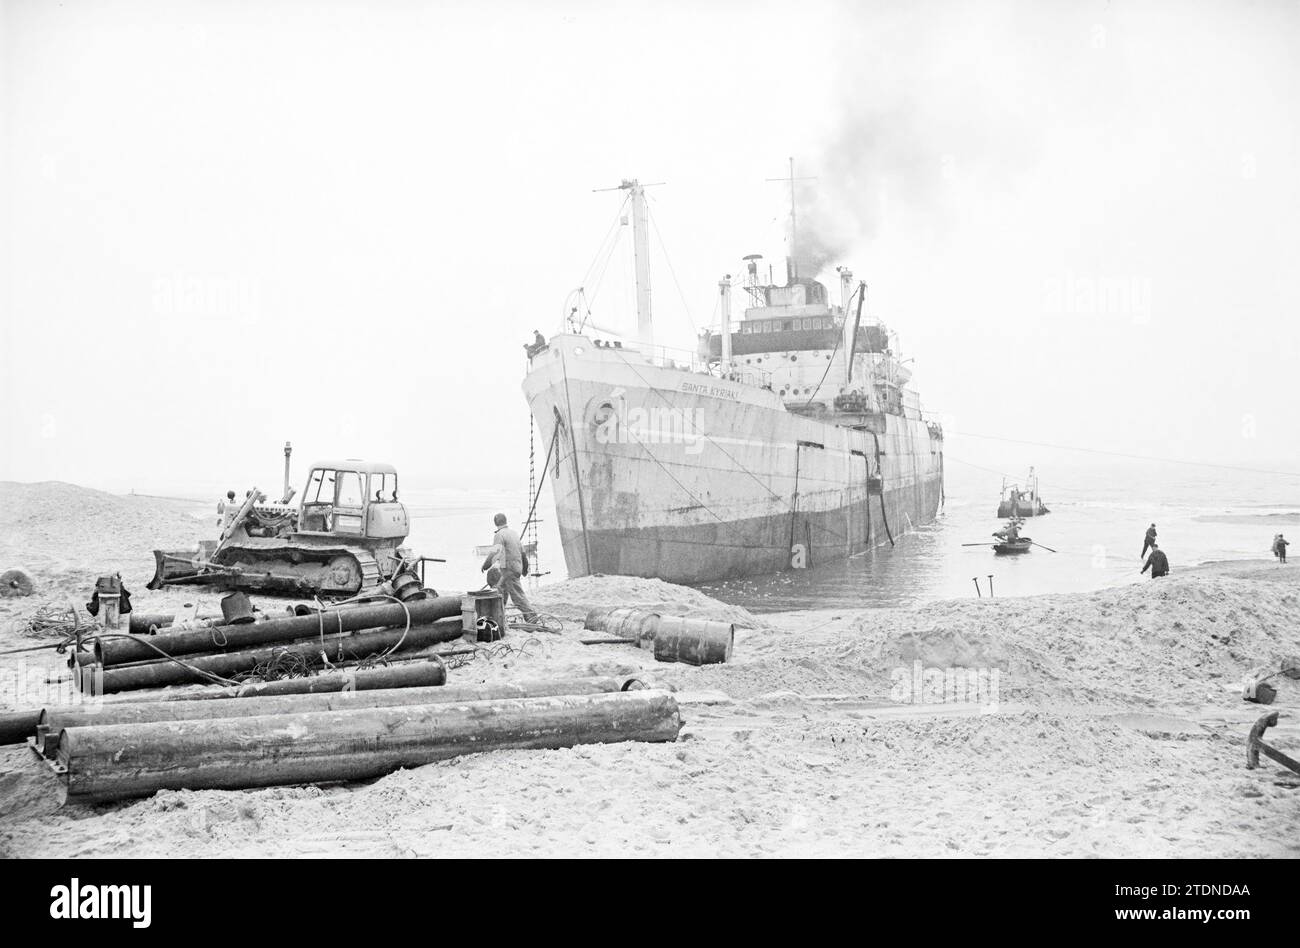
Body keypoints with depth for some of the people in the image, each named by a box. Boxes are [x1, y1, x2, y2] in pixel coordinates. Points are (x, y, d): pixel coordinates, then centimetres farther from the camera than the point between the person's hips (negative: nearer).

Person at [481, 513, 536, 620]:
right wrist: (524, 568, 30)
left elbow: (494, 552, -26)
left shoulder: (500, 535, -12)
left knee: (517, 595, -4)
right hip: (517, 567, 8)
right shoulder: (513, 533, 13)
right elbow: (522, 552, 19)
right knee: (501, 588, 15)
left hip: (509, 568, -8)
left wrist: (485, 566, -19)